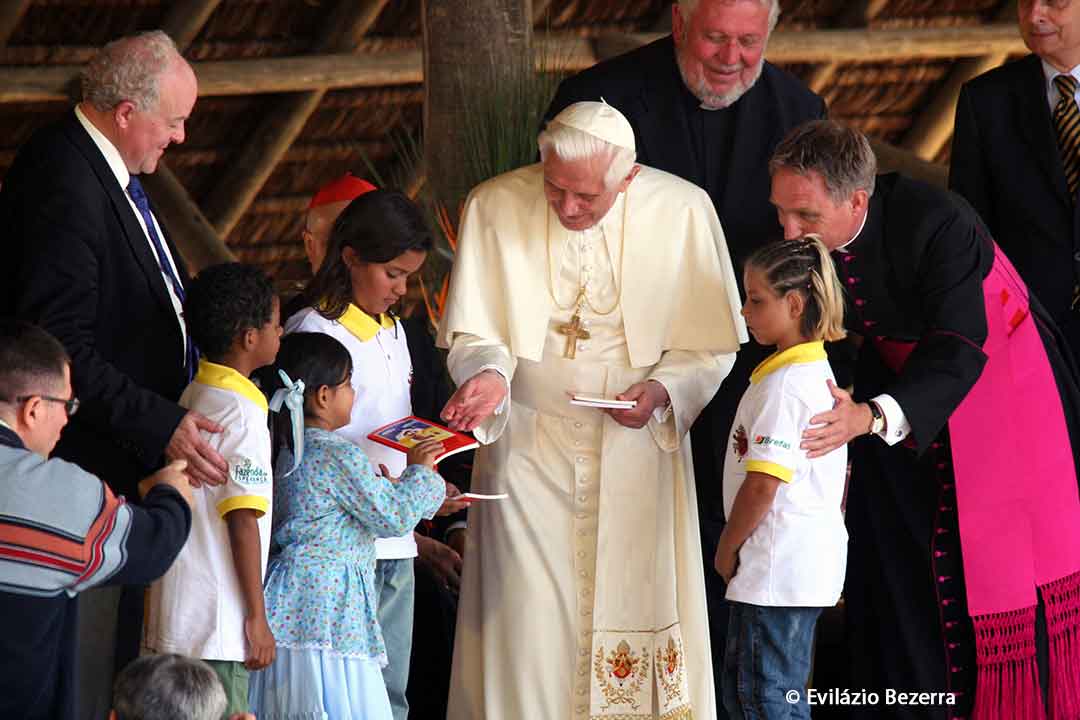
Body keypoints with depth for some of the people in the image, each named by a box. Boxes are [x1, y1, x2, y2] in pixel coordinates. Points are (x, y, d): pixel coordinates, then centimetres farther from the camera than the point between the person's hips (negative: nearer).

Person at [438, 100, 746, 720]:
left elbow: (711, 347, -1)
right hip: (530, 444, 0)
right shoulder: (495, 208, -8)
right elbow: (474, 335, -2)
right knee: (528, 623, -3)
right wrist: (488, 373, -24)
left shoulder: (682, 211, -8)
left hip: (636, 448, 0)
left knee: (634, 615, 0)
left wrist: (662, 390, -19)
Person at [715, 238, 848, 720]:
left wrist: (727, 548, -10)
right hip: (812, 558, 10)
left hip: (779, 566, -10)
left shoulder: (783, 385, -19)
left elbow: (763, 484, -23)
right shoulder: (821, 373, 12)